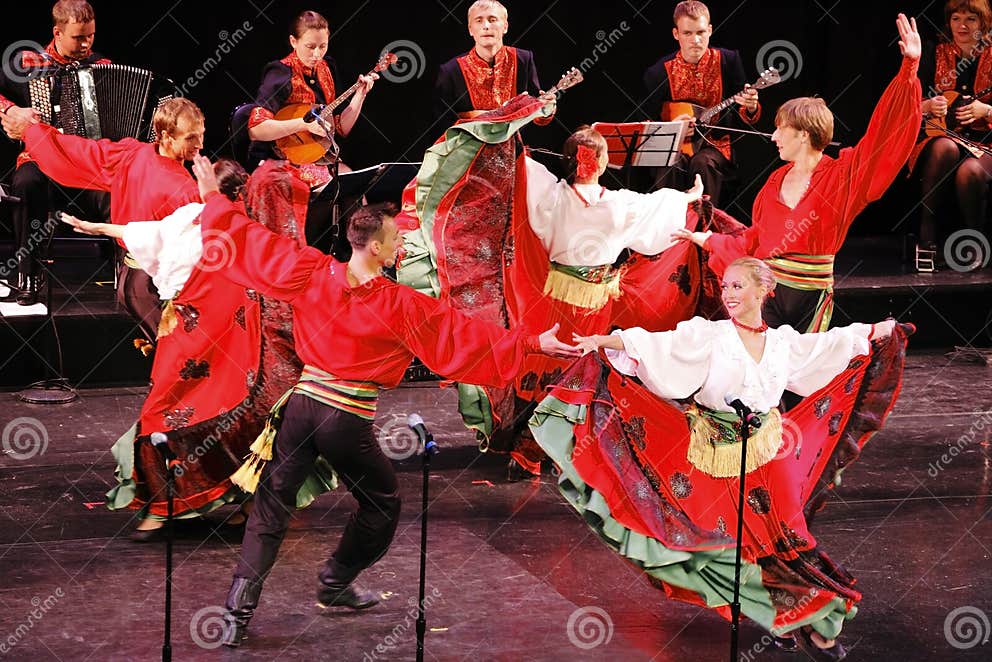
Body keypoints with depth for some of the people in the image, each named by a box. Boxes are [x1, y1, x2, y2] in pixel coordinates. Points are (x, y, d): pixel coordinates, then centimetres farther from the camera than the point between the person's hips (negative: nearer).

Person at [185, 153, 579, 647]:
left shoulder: (313, 274, -3)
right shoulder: (402, 307, -11)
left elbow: (250, 242, 5)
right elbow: (464, 336, -8)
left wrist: (213, 197, 19)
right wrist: (532, 343, -2)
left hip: (302, 405, 4)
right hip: (349, 422, -4)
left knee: (271, 506, 8)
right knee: (382, 503, 22)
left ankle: (238, 614, 0)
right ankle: (336, 585, 32)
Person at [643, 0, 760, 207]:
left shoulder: (728, 60, -2)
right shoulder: (659, 72, -4)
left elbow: (742, 120, 1)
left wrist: (750, 108, -23)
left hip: (716, 144, 0)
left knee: (703, 163, -32)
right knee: (672, 167, -32)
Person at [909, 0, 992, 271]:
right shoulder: (934, 55, 9)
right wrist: (928, 106, -17)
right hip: (937, 137, 1)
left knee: (970, 171, -36)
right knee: (945, 148, -37)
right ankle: (927, 237, -30)